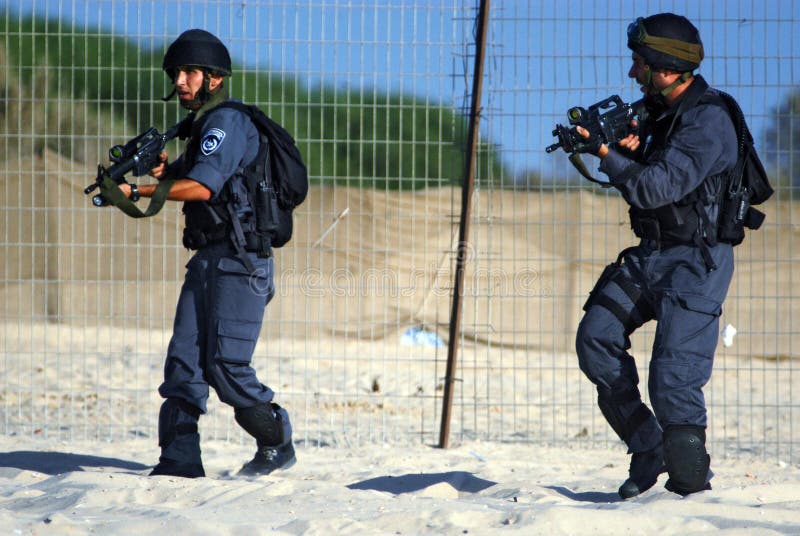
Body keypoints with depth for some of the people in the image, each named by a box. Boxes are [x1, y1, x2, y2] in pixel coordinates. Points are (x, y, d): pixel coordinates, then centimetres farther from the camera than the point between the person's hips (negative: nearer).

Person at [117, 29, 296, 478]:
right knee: (183, 358, 0)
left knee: (225, 365, -11)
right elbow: (187, 175, 23)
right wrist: (163, 169, 1)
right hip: (208, 259, 9)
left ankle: (278, 444, 7)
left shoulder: (227, 123, -12)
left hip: (240, 262, -9)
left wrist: (136, 192, -22)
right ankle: (179, 462, -1)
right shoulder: (202, 125, 19)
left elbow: (202, 187, -24)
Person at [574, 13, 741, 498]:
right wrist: (628, 150, -3)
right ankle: (648, 450, 4)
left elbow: (655, 188, -27)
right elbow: (640, 179, 18)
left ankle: (690, 484, -2)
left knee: (674, 377, -14)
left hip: (696, 262, -9)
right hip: (651, 255, 9)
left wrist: (605, 152, -19)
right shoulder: (662, 110, 10)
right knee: (597, 337, -4)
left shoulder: (707, 122, -19)